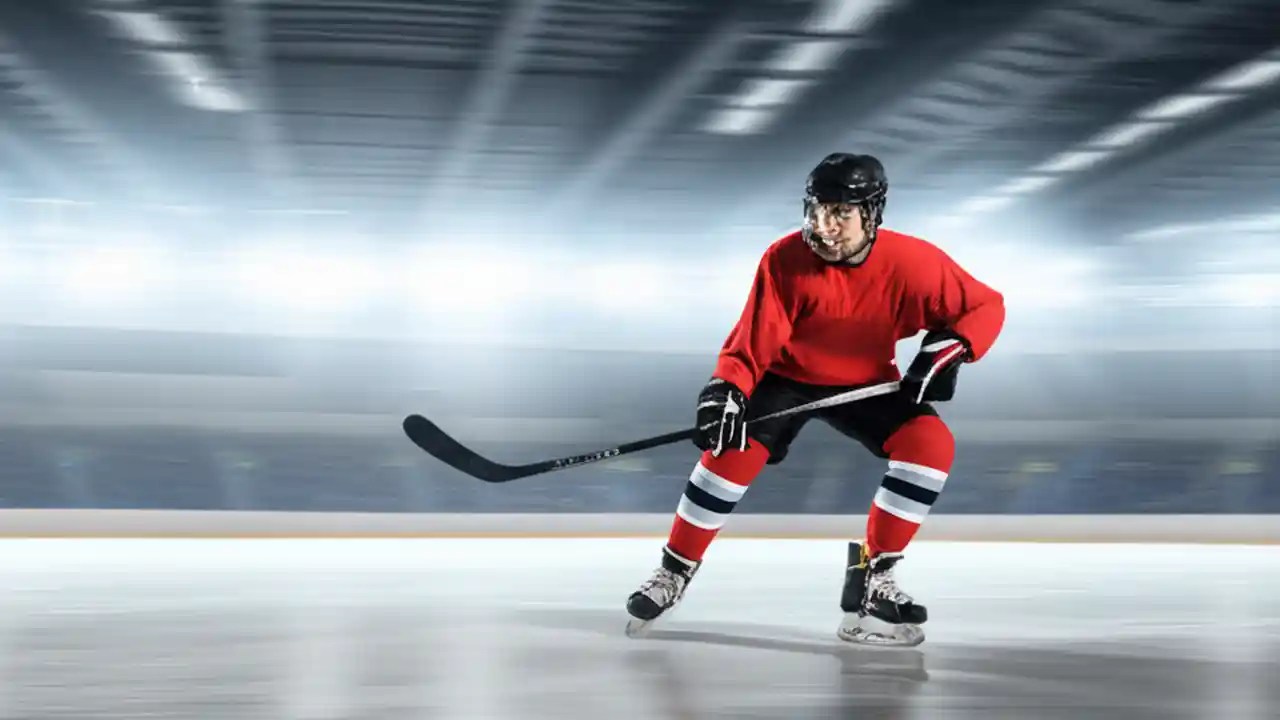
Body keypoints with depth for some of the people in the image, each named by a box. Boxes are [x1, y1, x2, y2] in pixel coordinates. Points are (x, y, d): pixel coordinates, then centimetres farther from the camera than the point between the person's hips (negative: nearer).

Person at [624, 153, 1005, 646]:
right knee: (734, 450, -21)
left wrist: (951, 348, -28)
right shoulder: (785, 260, -25)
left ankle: (872, 575, -11)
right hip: (786, 377, -1)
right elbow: (752, 344, -22)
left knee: (931, 441, -22)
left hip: (866, 383, 1)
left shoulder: (912, 262, -24)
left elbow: (986, 306, -11)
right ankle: (674, 571, 1)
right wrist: (725, 390, -39)